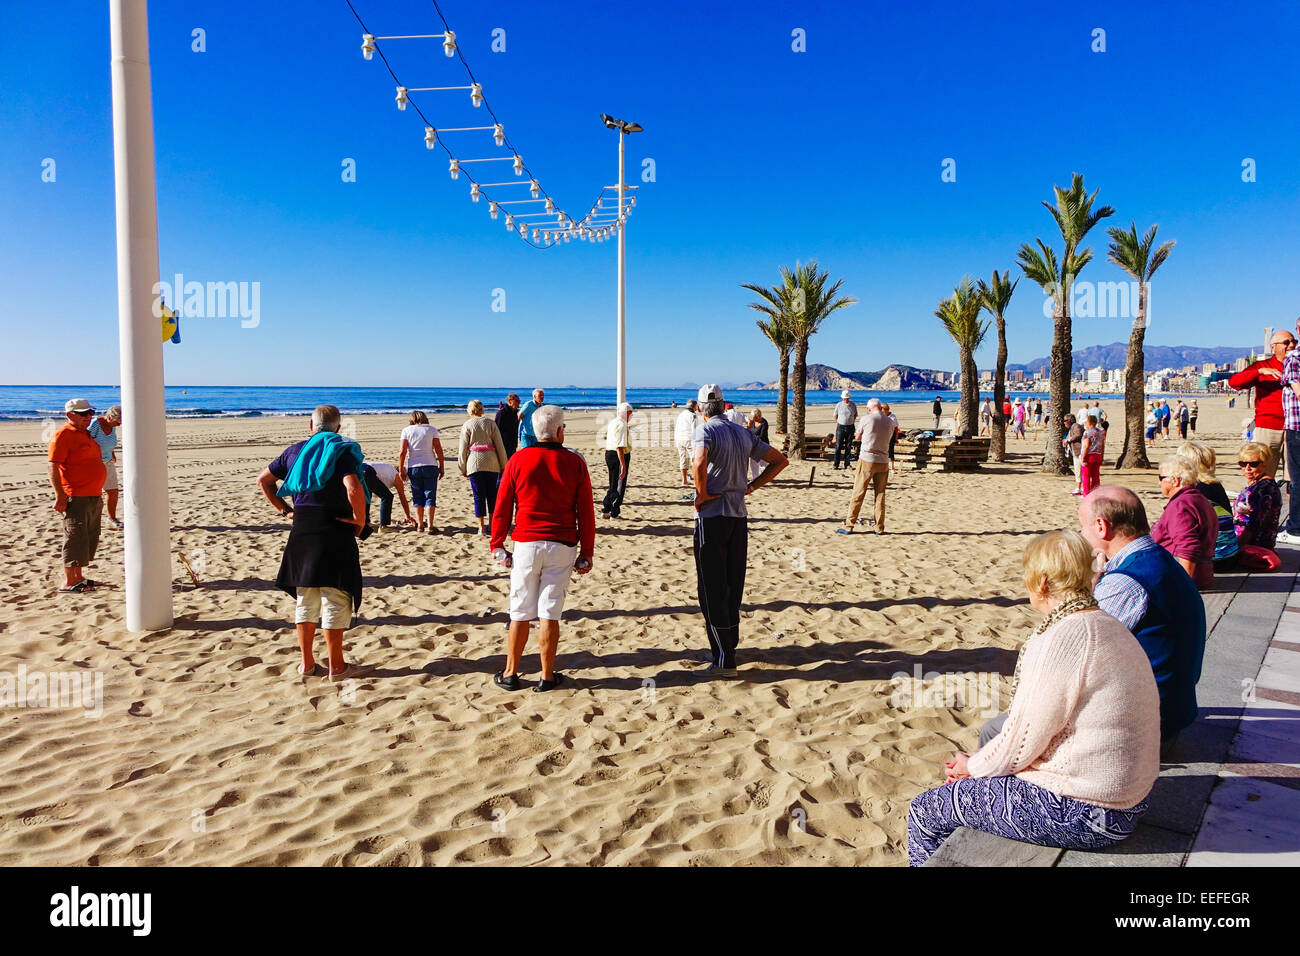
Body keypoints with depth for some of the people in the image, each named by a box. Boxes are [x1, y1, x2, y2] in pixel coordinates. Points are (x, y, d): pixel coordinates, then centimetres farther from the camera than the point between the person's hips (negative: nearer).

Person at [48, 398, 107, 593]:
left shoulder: (86, 434, 19)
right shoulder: (63, 434, -9)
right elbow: (53, 466, -16)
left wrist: (98, 494, 25)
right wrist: (60, 495, -22)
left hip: (93, 497, 9)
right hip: (75, 498, -9)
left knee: (90, 539, 13)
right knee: (75, 539, -8)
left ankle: (78, 577, 23)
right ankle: (68, 583, -2)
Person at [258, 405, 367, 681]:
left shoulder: (296, 450, 10)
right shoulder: (343, 451, -7)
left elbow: (263, 479, 18)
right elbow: (354, 488, -24)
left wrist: (283, 508, 17)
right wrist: (360, 520, -12)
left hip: (301, 530, 5)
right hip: (335, 531, -5)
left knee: (304, 596, 15)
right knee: (335, 597, 2)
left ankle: (306, 662, 21)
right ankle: (336, 666, 7)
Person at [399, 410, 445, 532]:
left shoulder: (406, 430, 4)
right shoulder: (431, 429, 4)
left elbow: (403, 451, -4)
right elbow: (438, 449, -2)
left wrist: (401, 469, 1)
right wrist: (442, 467, 5)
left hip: (413, 467, 1)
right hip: (430, 466, -1)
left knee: (418, 497, 9)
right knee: (430, 496, 1)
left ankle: (420, 525, 11)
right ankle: (430, 526, -6)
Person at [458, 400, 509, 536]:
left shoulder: (466, 425, 2)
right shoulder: (490, 423, 6)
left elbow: (462, 449, 2)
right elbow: (500, 445, 4)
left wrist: (463, 469, 9)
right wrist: (503, 464, 10)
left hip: (474, 463, -1)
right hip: (491, 463, 1)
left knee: (478, 495, 3)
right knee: (492, 494, 11)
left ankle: (481, 527, 3)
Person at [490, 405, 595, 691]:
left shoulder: (518, 460, -1)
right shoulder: (574, 463, -1)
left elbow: (502, 507, 1)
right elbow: (586, 512, 1)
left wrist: (497, 545, 9)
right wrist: (587, 552, 8)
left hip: (526, 544, 0)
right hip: (562, 547, 0)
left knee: (520, 613, 9)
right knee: (550, 613, 4)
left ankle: (510, 673, 17)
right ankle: (547, 677, 12)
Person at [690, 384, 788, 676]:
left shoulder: (705, 431, -9)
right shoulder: (744, 433, 12)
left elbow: (699, 463, -30)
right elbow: (780, 460, 17)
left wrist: (702, 495, -15)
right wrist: (751, 487, 11)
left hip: (712, 515, -6)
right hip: (739, 515, 7)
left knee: (712, 589, -2)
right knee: (733, 586, 16)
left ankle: (724, 660, -1)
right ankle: (729, 645, 28)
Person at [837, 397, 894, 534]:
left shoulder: (866, 419, -6)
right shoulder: (890, 421, 5)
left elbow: (858, 436, 7)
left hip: (866, 459, -3)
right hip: (883, 460, 3)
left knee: (858, 494, 0)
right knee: (880, 495, 9)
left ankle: (849, 526, 1)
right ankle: (880, 528, 10)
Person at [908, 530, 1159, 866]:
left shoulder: (1059, 641, -23)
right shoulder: (1111, 628, 8)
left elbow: (1021, 742, -18)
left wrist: (972, 766, 2)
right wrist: (978, 764, 12)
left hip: (1079, 813, -10)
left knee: (925, 812, 2)